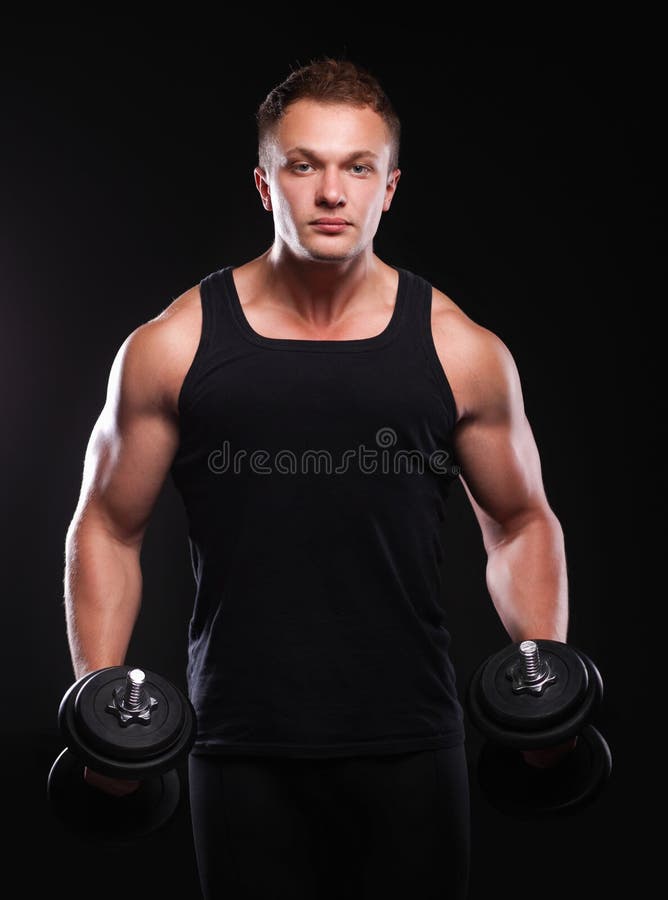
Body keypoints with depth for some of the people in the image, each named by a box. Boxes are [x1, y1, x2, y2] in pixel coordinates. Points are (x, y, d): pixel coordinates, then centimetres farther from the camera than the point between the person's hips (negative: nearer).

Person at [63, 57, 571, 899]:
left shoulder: (461, 351, 0)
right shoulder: (172, 348, -2)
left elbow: (521, 524, 11)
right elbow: (107, 528, 6)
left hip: (411, 752, 1)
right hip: (243, 755, 0)